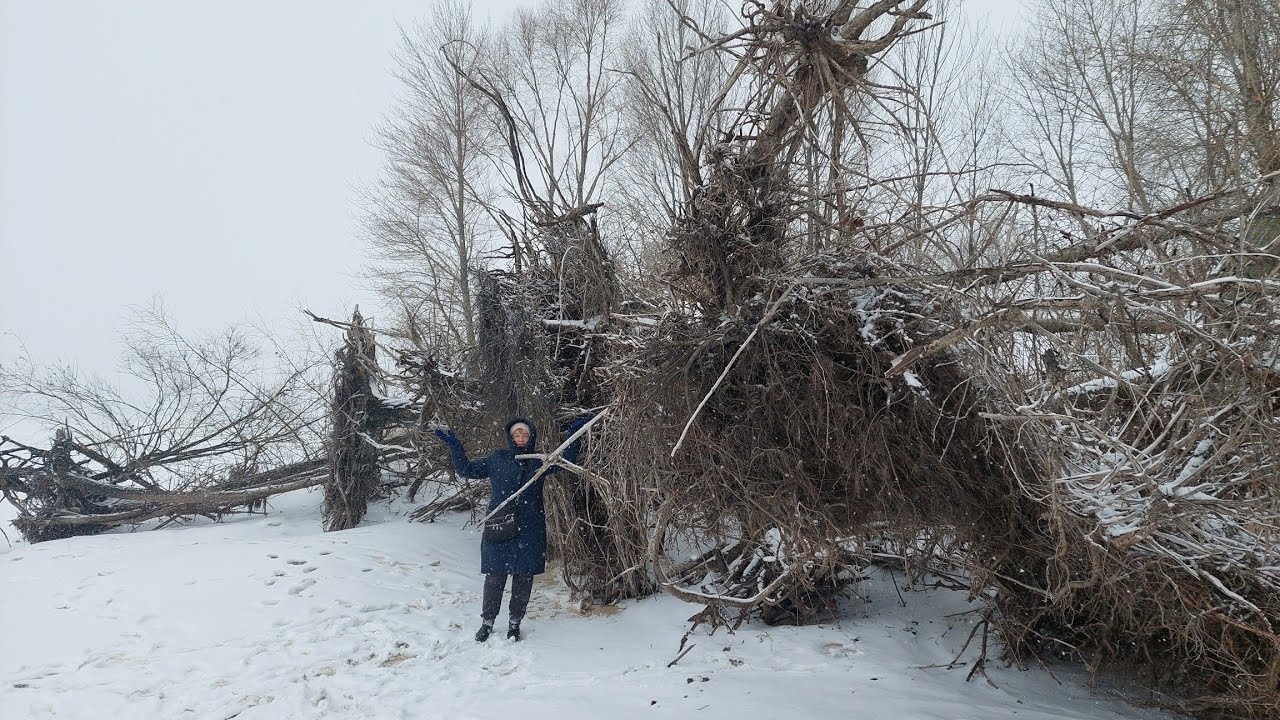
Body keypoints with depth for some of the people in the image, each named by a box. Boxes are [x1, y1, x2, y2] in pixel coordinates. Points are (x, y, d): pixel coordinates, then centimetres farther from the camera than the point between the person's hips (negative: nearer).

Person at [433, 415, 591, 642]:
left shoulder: (538, 462, 8)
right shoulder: (496, 459, 6)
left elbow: (565, 459, 12)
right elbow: (467, 469, 11)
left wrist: (573, 435, 1)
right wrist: (454, 446, 1)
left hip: (530, 530, 1)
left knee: (523, 578, 7)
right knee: (495, 577, 1)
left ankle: (514, 623, 23)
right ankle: (487, 621, 19)